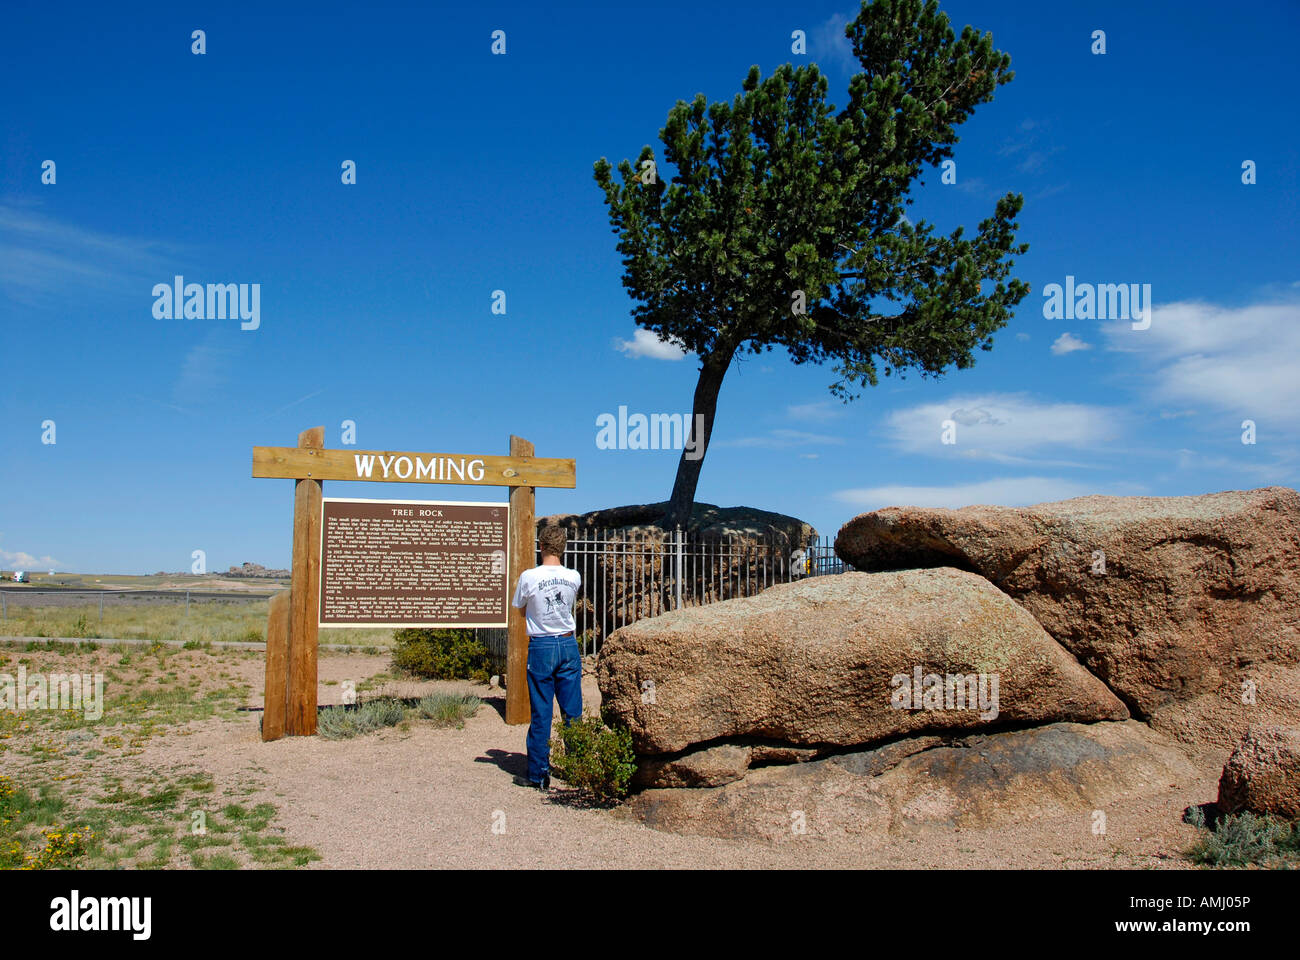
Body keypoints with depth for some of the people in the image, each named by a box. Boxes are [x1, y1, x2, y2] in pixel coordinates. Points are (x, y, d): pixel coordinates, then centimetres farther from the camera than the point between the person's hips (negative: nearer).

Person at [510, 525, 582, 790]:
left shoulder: (528, 577, -11)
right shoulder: (574, 577, -2)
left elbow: (521, 610, 4)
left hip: (541, 648, -2)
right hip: (568, 644, 3)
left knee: (541, 714, 4)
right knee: (573, 711, 9)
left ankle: (538, 775, 10)